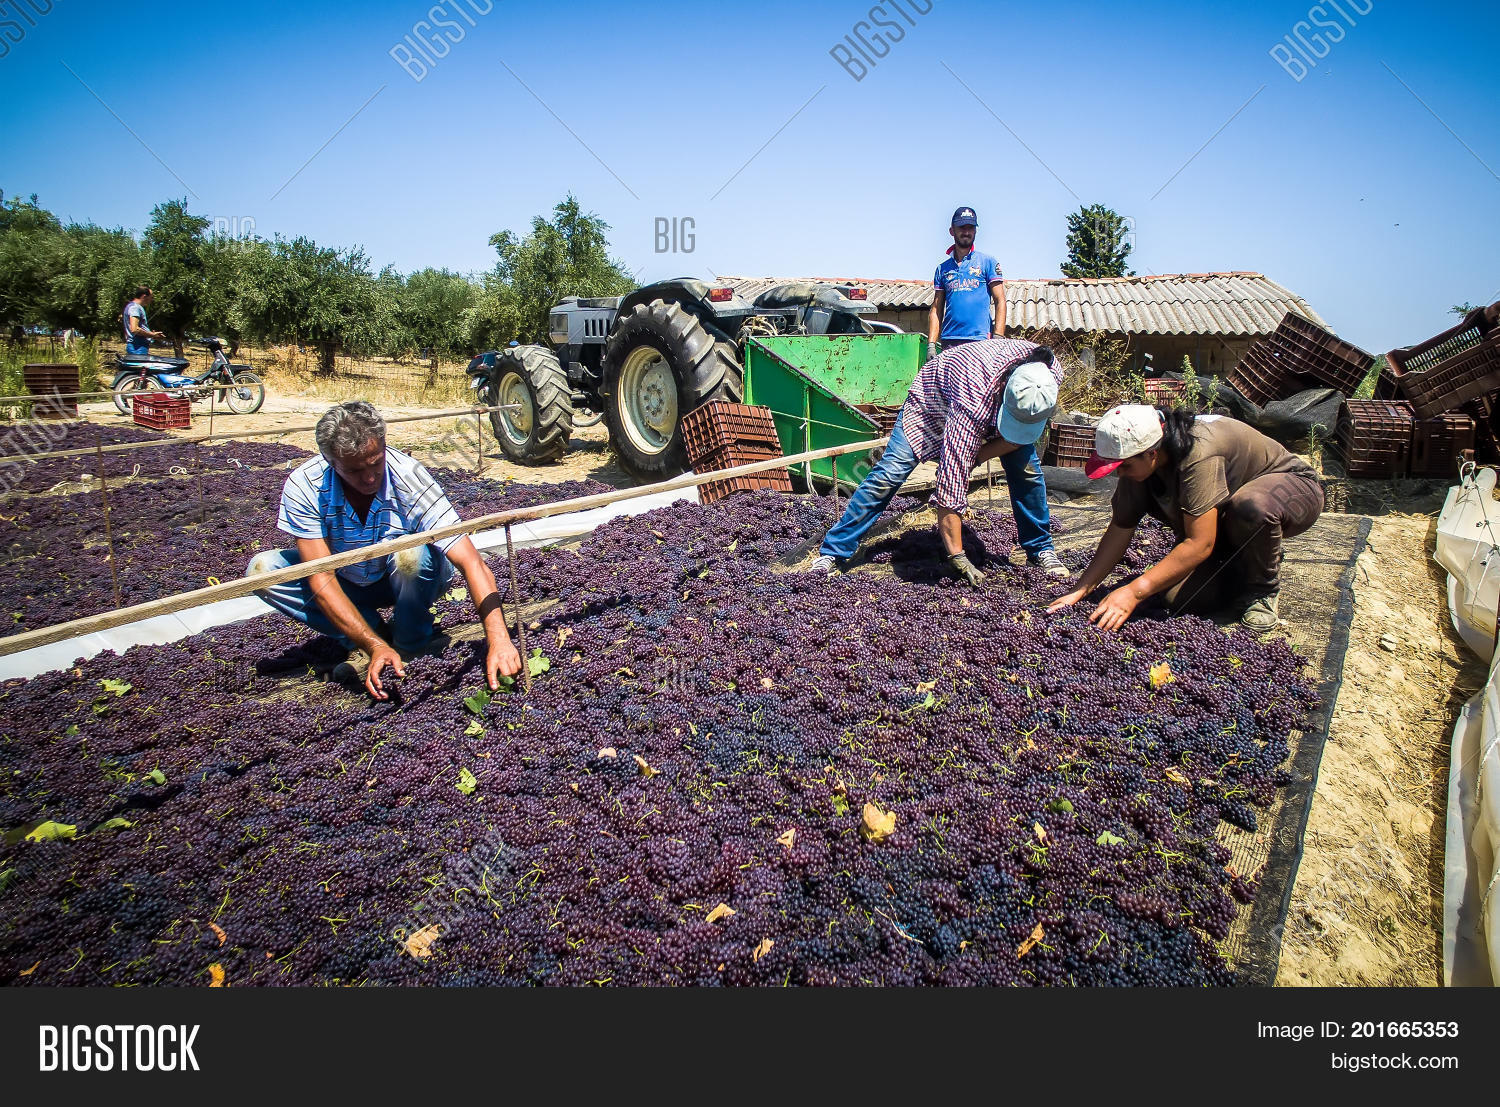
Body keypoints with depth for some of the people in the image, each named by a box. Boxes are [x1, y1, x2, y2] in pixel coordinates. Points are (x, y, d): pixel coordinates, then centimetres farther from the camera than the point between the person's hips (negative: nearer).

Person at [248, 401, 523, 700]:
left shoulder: (410, 478, -31)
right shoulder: (304, 487, -25)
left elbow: (471, 562, -37)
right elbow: (321, 581, -26)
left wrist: (498, 641, -49)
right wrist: (375, 646, -40)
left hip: (408, 581, -2)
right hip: (348, 584, 3)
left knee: (412, 553, -35)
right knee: (262, 569, -19)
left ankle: (411, 646, -9)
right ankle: (369, 636, -6)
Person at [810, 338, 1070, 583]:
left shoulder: (1050, 374, -30)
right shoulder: (973, 402, -46)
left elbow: (1018, 437, -12)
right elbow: (951, 480, -44)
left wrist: (972, 458, -27)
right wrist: (958, 558, -43)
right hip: (934, 397, -5)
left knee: (1027, 468, -11)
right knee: (889, 474, -15)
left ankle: (1040, 548, 10)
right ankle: (832, 551, -7)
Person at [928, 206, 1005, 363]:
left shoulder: (988, 262, 9)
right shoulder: (943, 268, 18)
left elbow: (1000, 302, 3)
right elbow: (936, 309, 16)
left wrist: (997, 339, -10)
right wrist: (931, 344, 4)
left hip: (980, 340, -3)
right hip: (949, 342, 3)